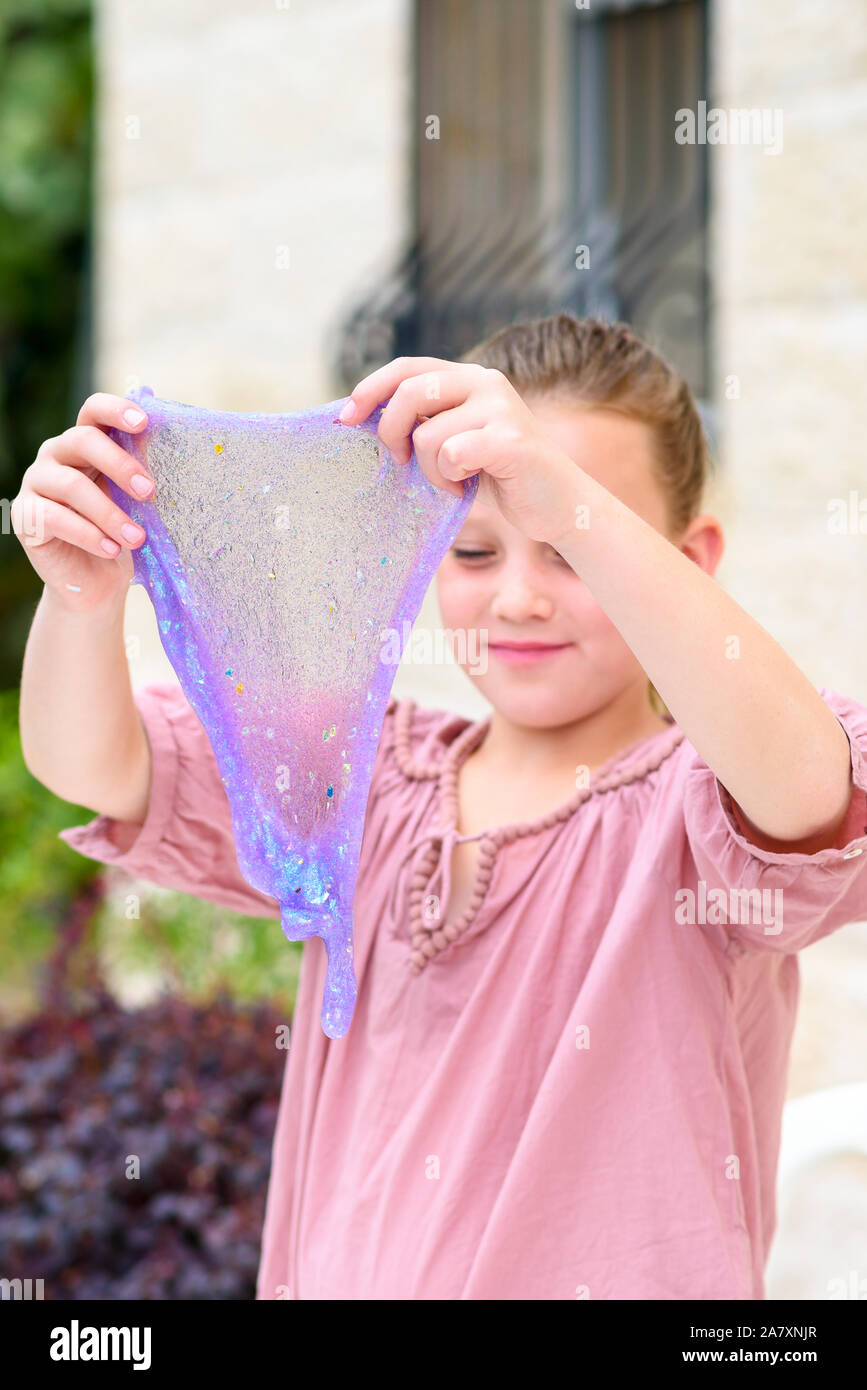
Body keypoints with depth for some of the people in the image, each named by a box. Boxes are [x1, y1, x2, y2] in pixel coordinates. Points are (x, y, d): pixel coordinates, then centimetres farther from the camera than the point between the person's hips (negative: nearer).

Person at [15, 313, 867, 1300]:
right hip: (337, 1275, 5)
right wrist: (84, 596, -20)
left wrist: (571, 509, -36)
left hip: (621, 1276, -4)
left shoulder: (691, 809, -5)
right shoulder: (365, 784, 9)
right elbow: (93, 766, 0)